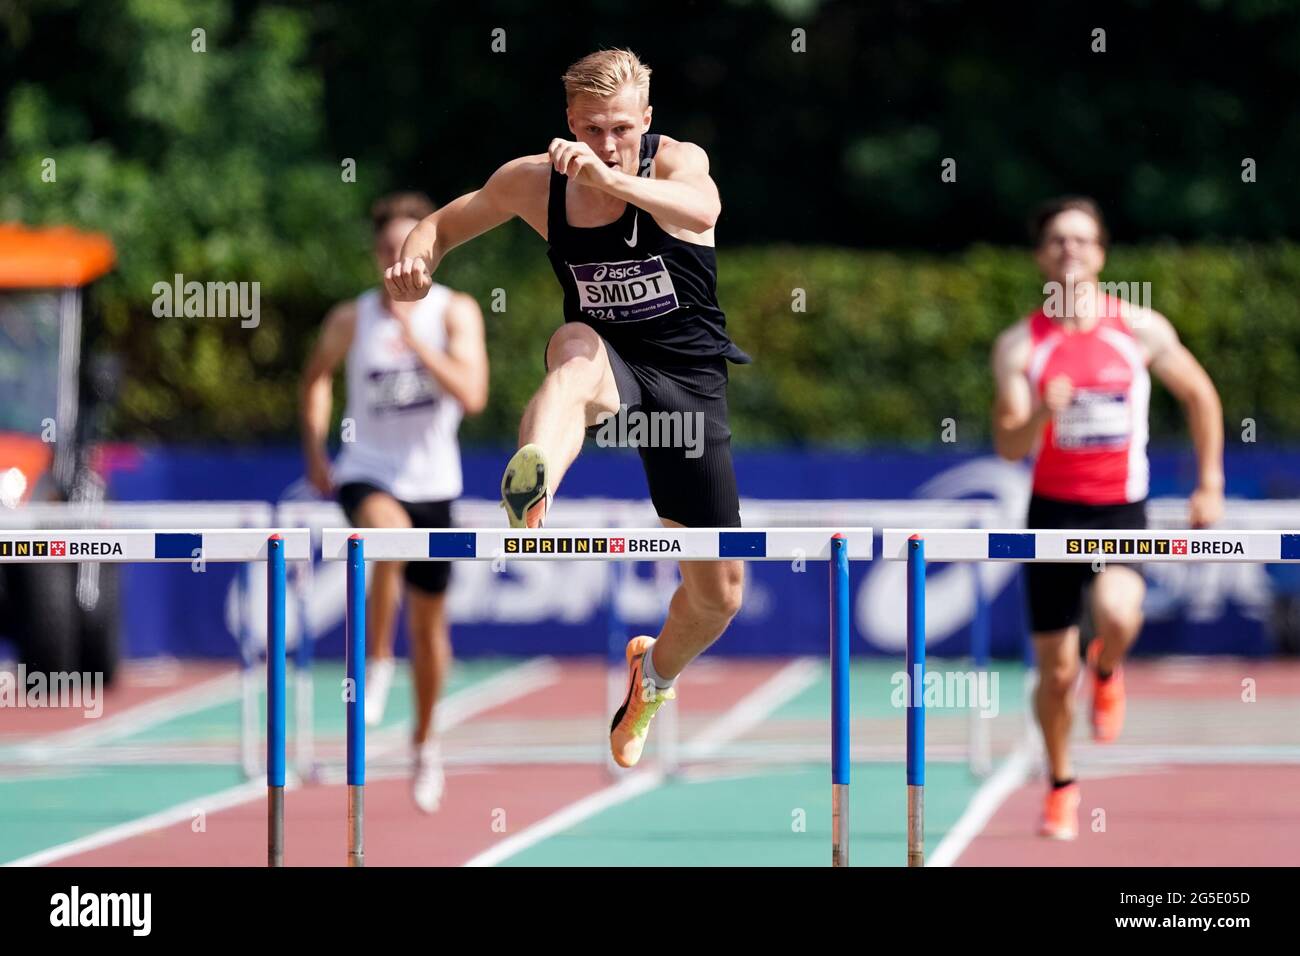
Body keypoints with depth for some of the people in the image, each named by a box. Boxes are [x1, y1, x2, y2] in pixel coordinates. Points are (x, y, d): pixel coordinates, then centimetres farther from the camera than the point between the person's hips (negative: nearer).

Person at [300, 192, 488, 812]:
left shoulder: (455, 313, -6)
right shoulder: (350, 319, -3)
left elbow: (472, 396, -20)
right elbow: (317, 376, 17)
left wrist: (414, 337, -25)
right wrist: (315, 452, 7)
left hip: (431, 484, 1)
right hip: (366, 476, -1)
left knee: (428, 624, 9)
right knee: (390, 527, -38)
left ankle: (425, 743, 30)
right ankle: (377, 661, -25)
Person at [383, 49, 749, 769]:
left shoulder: (677, 164, -14)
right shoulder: (535, 182, -5)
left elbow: (701, 206, -39)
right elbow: (447, 222, 12)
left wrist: (610, 179, -58)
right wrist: (417, 257, -13)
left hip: (690, 378, 0)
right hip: (608, 360, 0)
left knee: (719, 596, 5)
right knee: (576, 350, -42)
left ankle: (655, 671, 42)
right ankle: (528, 493, -75)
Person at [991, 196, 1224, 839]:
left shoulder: (1141, 330, -4)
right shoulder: (1020, 345, -5)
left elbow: (1200, 395, 10)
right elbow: (1008, 446, -11)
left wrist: (1209, 484, 7)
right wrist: (1042, 413, -32)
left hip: (1121, 509, -1)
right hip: (1053, 512, 1)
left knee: (1117, 614, -31)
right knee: (1056, 670, 5)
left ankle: (1107, 670, 5)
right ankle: (1061, 786, 29)